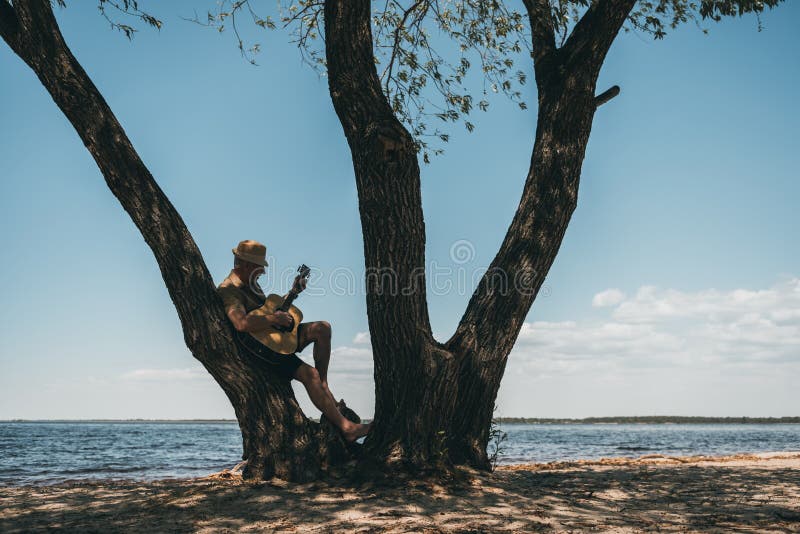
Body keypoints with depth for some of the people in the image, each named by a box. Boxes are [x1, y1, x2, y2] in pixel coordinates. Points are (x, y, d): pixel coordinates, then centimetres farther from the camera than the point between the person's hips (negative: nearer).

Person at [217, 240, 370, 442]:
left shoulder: (249, 283, 17)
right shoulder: (228, 290, -15)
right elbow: (241, 323, -31)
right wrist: (275, 318, -23)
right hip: (258, 347, -10)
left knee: (322, 328, -2)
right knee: (309, 373, -22)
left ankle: (323, 387, -2)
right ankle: (346, 428, -20)